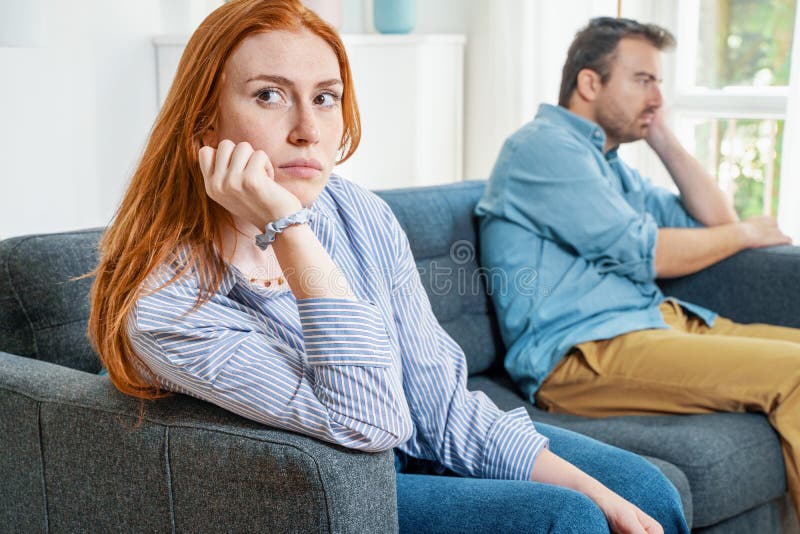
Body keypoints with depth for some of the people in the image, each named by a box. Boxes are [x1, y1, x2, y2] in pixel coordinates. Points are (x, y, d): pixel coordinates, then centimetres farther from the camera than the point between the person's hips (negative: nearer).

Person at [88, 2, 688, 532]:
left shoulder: (358, 212, -13)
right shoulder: (162, 306, -28)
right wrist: (286, 226, -38)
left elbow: (441, 404, -5)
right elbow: (371, 422, -34)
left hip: (418, 450, 5)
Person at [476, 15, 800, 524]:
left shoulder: (608, 162, 24)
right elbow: (645, 254, -10)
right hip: (581, 354, -10)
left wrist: (662, 137, 16)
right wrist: (745, 233, 6)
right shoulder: (545, 145, -5)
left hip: (659, 321, 10)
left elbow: (714, 220, 23)